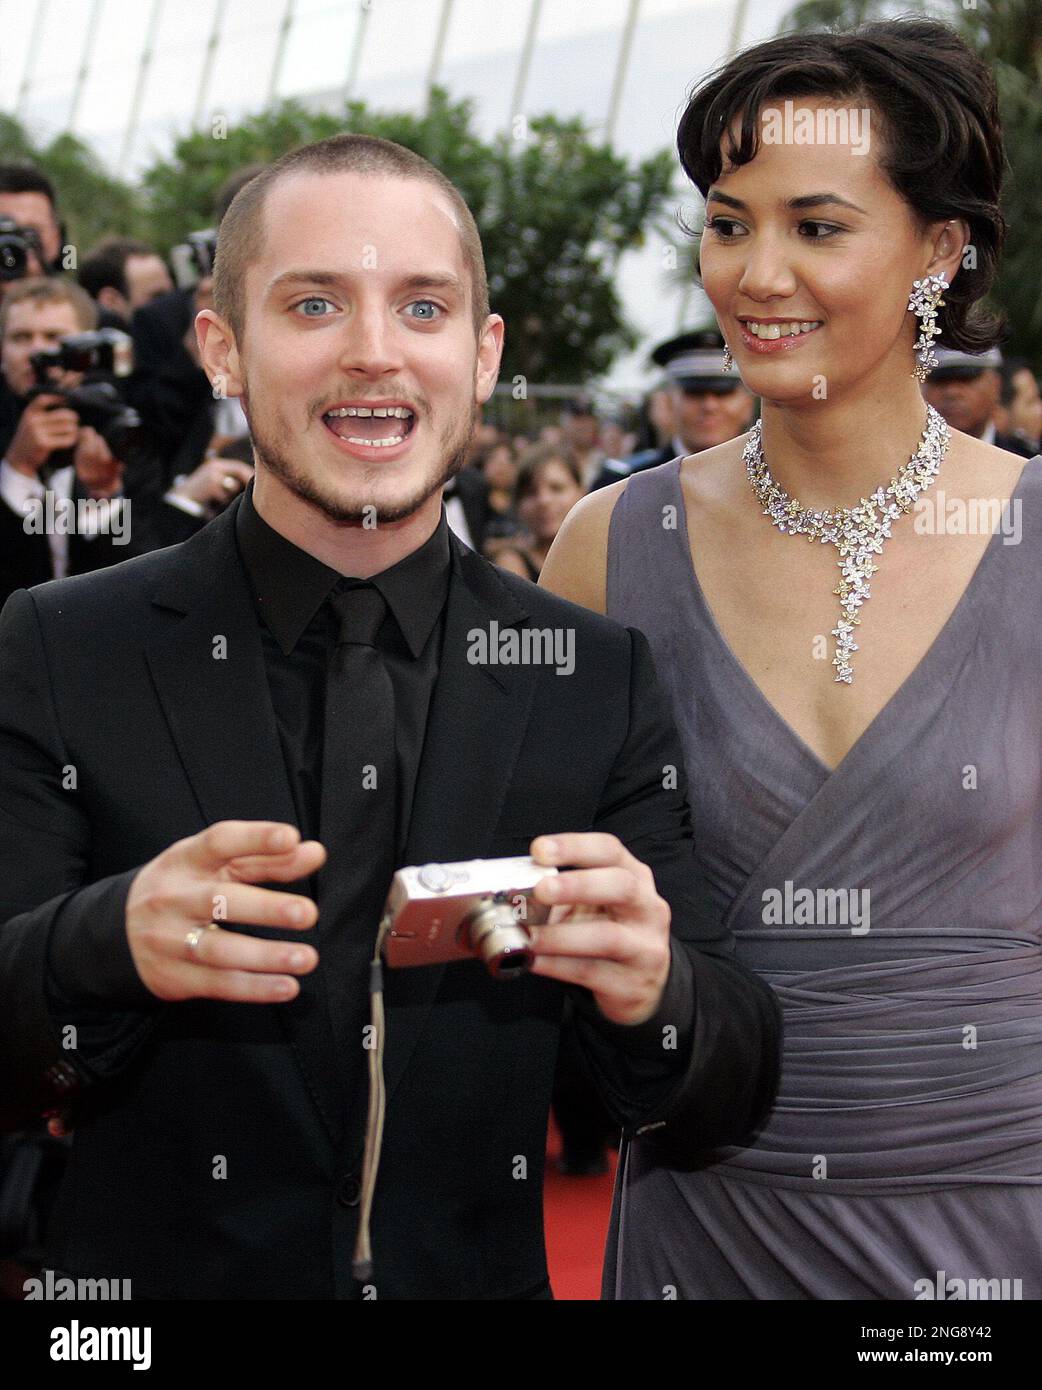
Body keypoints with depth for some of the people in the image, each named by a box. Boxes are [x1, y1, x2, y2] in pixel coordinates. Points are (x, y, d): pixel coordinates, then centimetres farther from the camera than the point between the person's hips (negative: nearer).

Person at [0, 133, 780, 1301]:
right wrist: (112, 945, -34)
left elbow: (733, 1102, -7)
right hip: (155, 1273, -1)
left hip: (482, 1277, 2)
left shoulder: (600, 679, -6)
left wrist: (650, 994, -28)